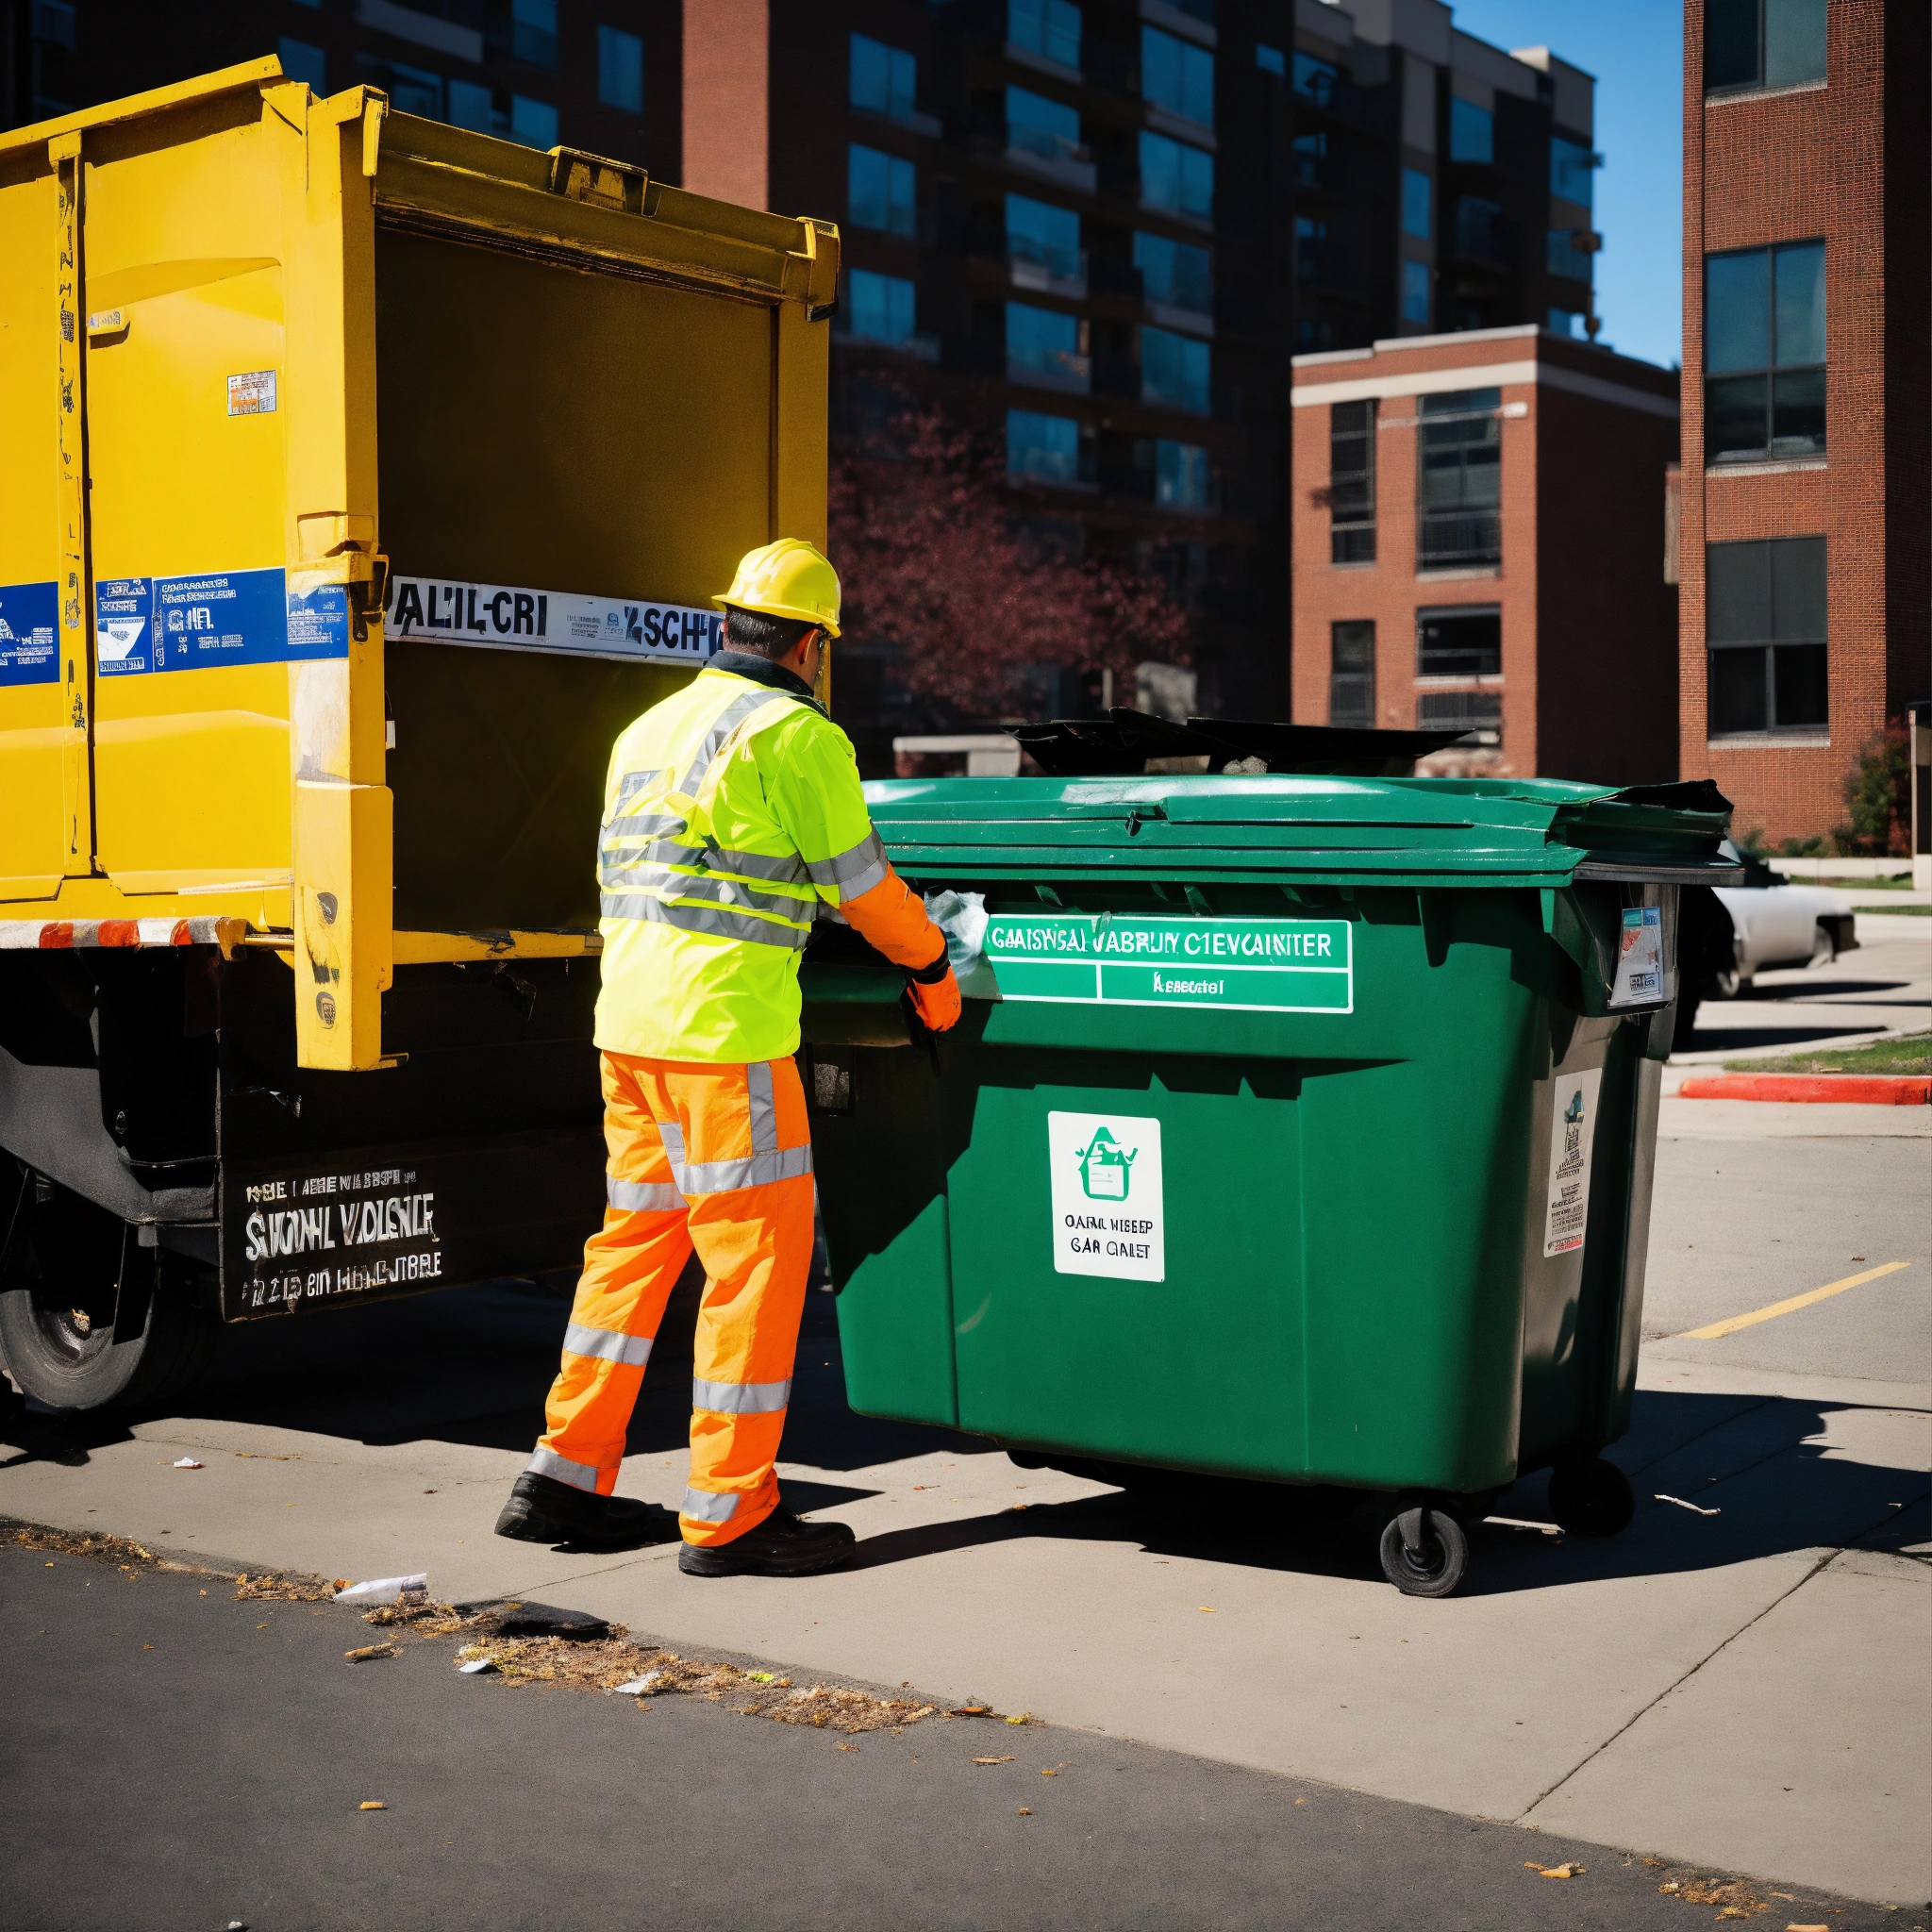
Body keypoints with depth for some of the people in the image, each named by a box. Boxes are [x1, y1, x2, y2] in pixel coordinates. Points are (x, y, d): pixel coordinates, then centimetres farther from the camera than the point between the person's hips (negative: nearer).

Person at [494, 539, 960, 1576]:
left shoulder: (648, 730, 17)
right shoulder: (796, 734, -8)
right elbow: (862, 883, -3)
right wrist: (930, 965, 13)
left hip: (628, 1024, 9)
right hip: (723, 1033, -9)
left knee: (636, 1240, 16)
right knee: (758, 1257, -1)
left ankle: (567, 1476, 20)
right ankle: (728, 1514, 4)